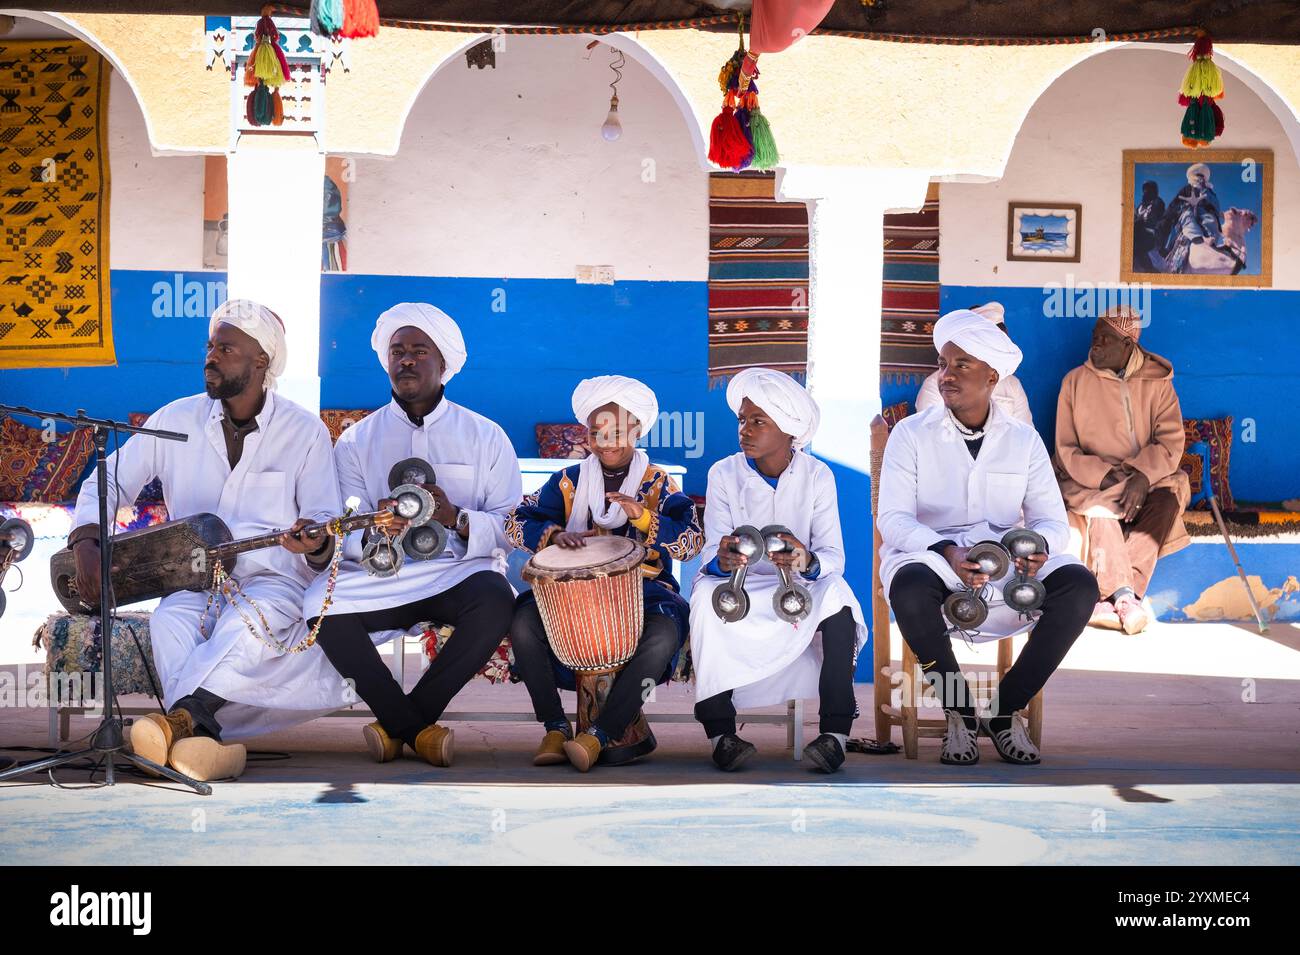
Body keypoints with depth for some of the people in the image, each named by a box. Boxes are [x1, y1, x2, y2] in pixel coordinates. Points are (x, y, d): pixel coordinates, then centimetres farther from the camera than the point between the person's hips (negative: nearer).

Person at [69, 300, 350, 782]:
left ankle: (181, 718, -53)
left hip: (273, 580, -2)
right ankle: (205, 738, -53)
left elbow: (327, 522, -1)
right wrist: (86, 544, -7)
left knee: (252, 618, -38)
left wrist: (315, 545, -27)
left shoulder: (305, 431, 2)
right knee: (170, 620, -34)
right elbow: (108, 482, 11)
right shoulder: (176, 420, 8)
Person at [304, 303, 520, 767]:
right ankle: (419, 729, -16)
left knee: (494, 601, -35)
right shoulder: (357, 441, 11)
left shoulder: (486, 437, 9)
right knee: (323, 604, -30)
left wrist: (456, 519, -19)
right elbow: (342, 533, 2)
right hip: (380, 573, 1)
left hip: (460, 570, -1)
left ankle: (401, 722, -17)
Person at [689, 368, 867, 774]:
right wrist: (723, 561, -38)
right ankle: (719, 731, -30)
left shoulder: (817, 476, -5)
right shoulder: (724, 474, -4)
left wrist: (808, 562, -39)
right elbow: (713, 552, -12)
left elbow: (833, 554, -14)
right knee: (705, 595, -32)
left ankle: (836, 731, -31)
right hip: (739, 588, 1)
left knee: (835, 593, -33)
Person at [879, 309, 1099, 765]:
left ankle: (1005, 709, -10)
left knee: (1079, 585, -25)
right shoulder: (911, 434, 2)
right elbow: (892, 518, -8)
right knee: (911, 586, -38)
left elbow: (1052, 520, 5)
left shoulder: (1024, 440, 10)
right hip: (933, 559, -2)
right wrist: (947, 552, -26)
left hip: (1009, 567, 3)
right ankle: (959, 712, -14)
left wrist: (1038, 546, -21)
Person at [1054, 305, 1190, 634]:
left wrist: (1142, 476, -25)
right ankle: (1124, 595, -35)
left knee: (1170, 494, -31)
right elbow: (1066, 450, -1)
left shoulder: (1157, 382, 3)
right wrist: (1106, 477, -17)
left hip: (1145, 479, 1)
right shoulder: (1075, 381, 2)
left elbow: (1171, 442, -7)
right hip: (1087, 480, -1)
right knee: (1100, 508, -34)